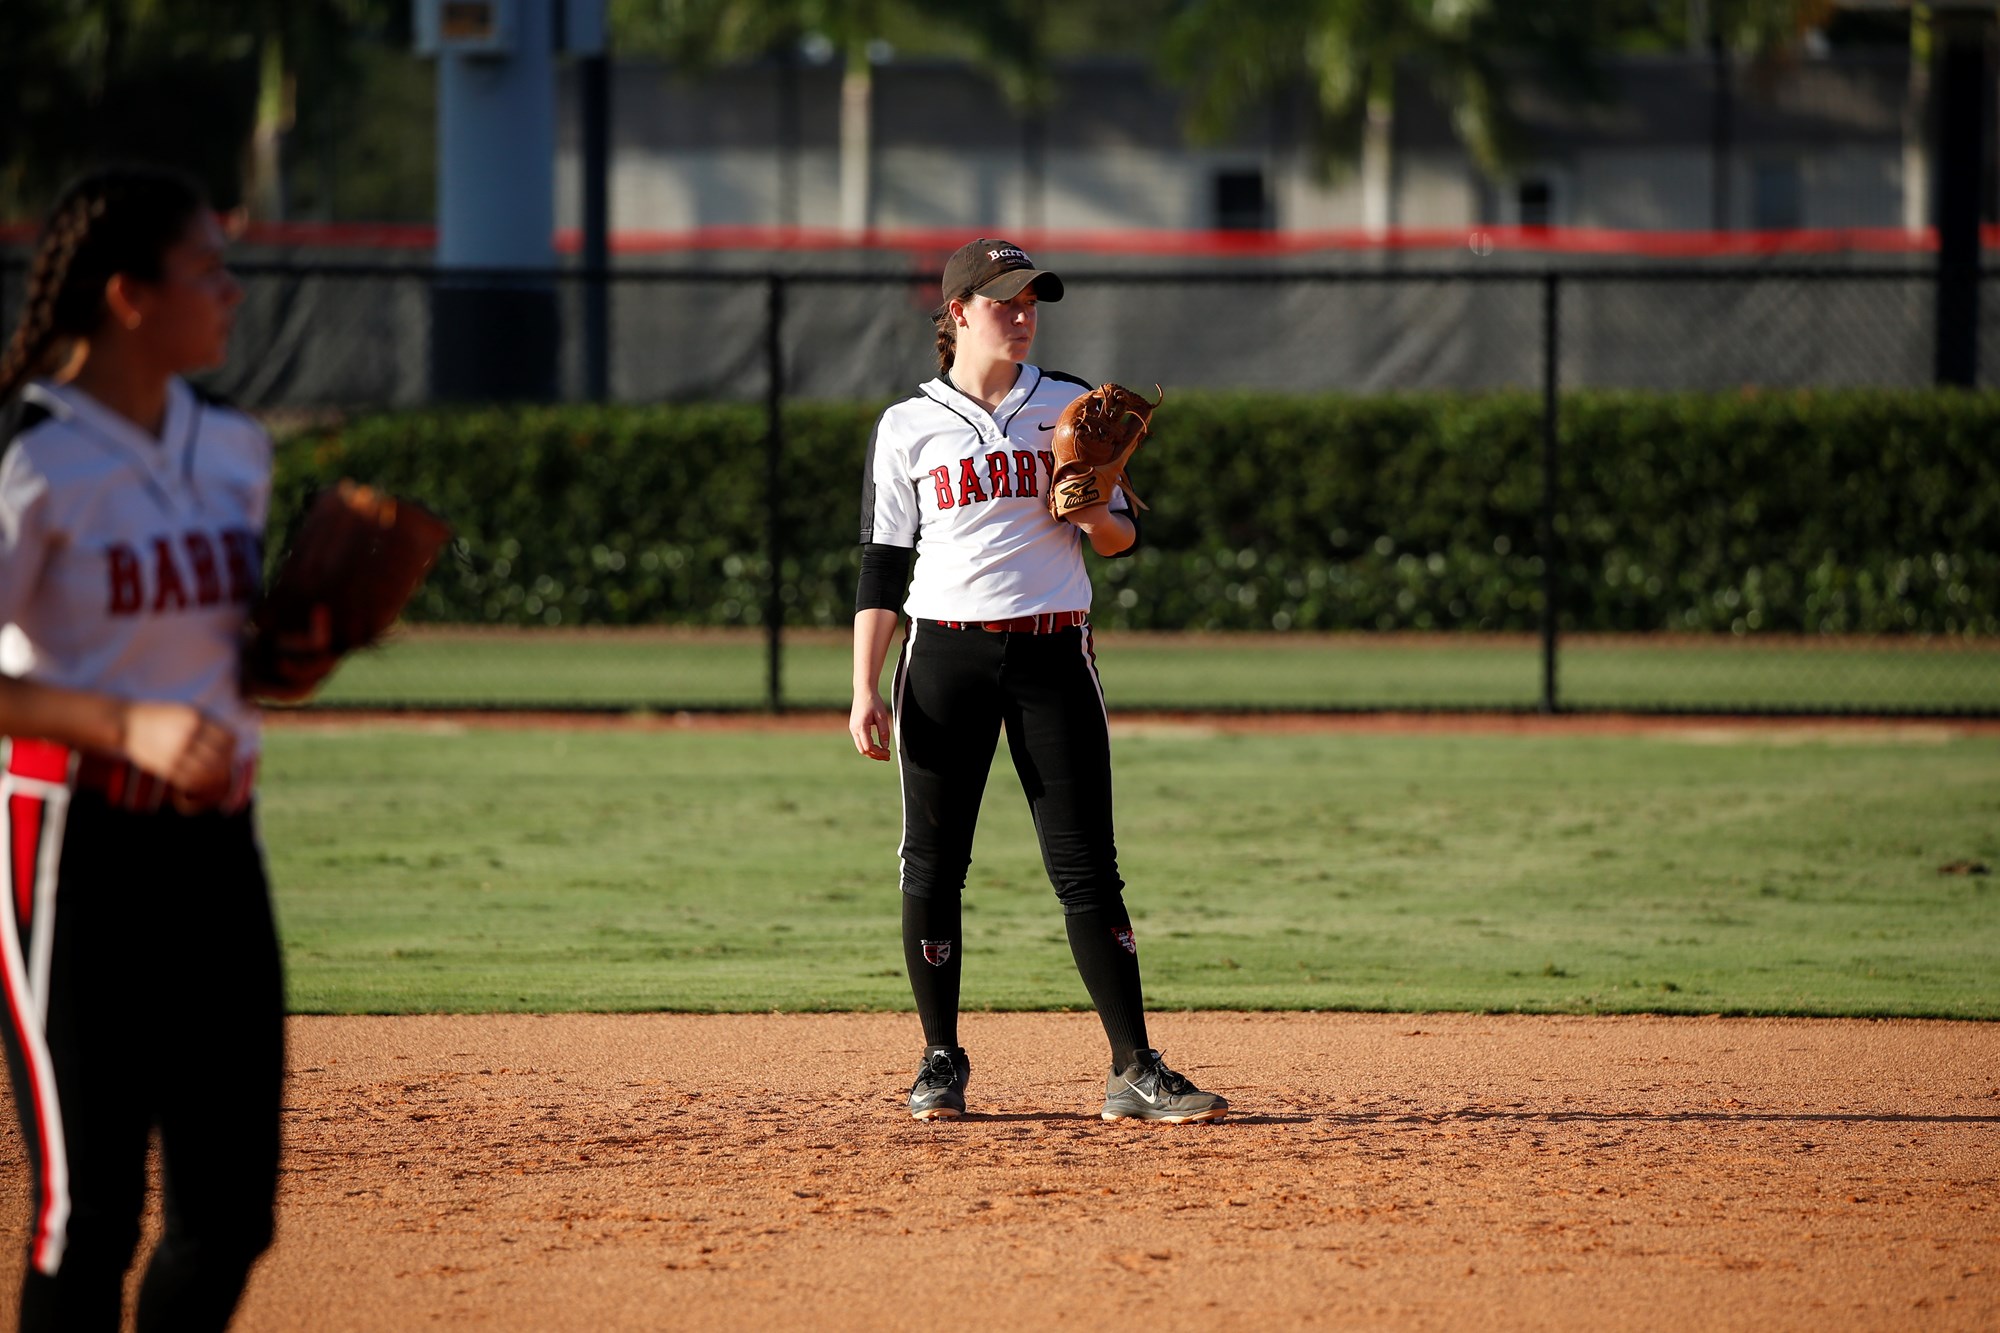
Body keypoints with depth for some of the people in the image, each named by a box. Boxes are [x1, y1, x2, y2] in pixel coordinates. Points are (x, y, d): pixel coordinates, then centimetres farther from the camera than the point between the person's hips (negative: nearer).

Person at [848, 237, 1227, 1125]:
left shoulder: (1071, 408, 9)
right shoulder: (908, 428, 4)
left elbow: (1121, 539, 12)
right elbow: (882, 567, 4)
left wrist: (1093, 511, -12)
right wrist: (865, 691, -4)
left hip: (1052, 654, 1)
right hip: (946, 657, -1)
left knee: (1086, 866, -5)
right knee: (933, 864, 0)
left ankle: (1135, 1073, -6)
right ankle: (941, 1062, 14)